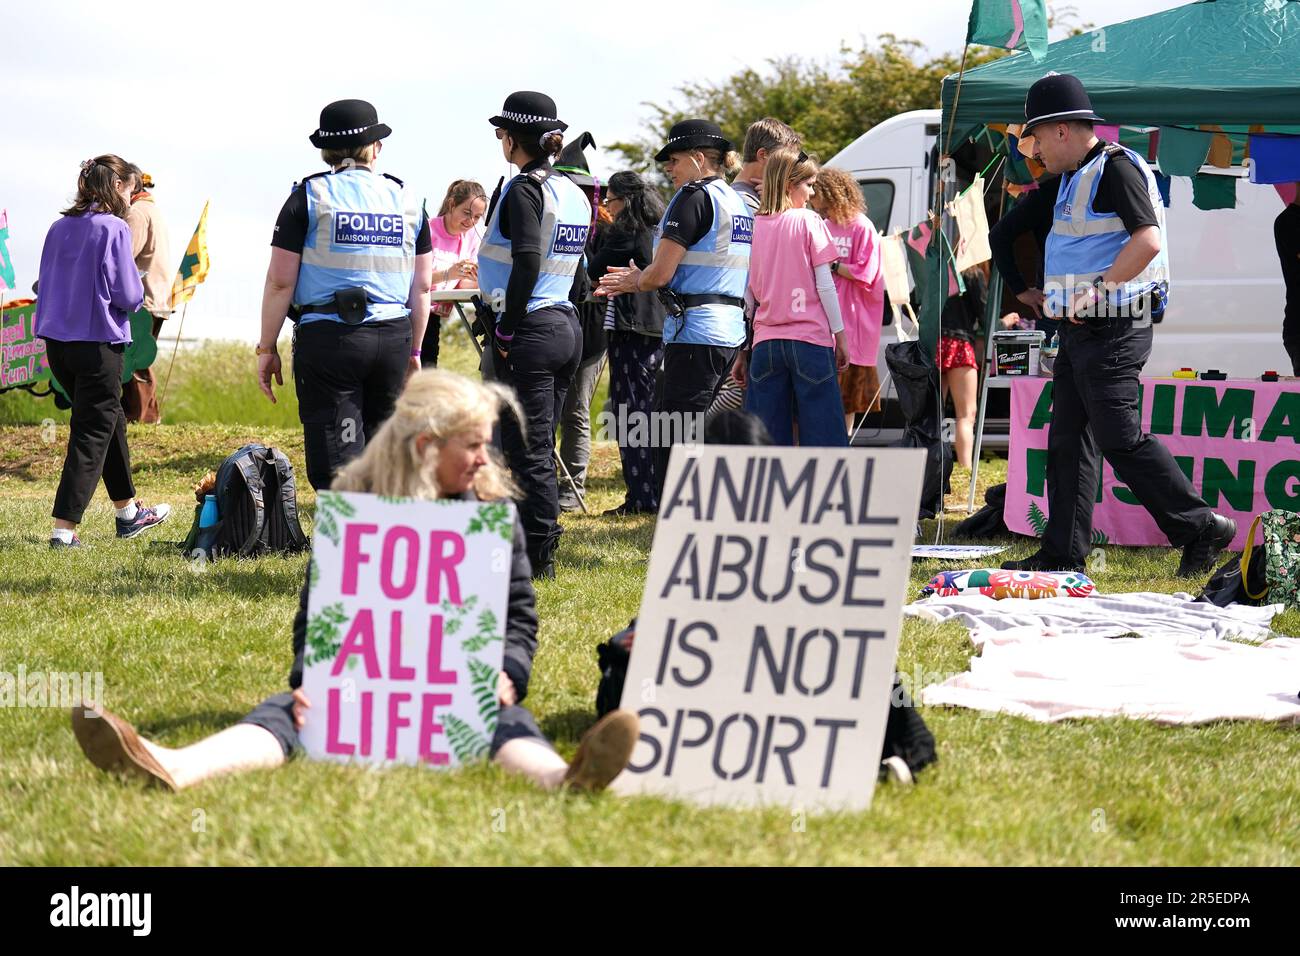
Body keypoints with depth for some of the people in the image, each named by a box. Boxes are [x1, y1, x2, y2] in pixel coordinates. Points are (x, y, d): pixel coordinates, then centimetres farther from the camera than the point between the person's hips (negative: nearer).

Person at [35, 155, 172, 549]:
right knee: (92, 435, 0)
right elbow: (127, 295, -15)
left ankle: (128, 513, 34)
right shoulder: (113, 228, -13)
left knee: (111, 422, 22)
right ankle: (63, 529, -6)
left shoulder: (60, 227, 7)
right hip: (98, 343, -8)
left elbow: (46, 284, 15)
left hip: (57, 340, 8)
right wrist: (139, 290, 6)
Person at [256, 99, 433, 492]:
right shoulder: (406, 198, 12)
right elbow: (422, 286, 14)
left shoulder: (311, 195, 0)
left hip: (328, 337, -4)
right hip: (393, 337, 4)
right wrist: (413, 349, 23)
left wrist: (267, 348, 3)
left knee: (337, 466, -5)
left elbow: (280, 281, -4)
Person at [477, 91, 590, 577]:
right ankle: (540, 549, 19)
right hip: (567, 327, 9)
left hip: (529, 330, -9)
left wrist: (506, 331, -18)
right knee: (538, 446, 15)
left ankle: (537, 558, -1)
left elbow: (527, 262, -22)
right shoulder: (573, 192, 14)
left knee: (526, 450, -3)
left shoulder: (523, 189, -12)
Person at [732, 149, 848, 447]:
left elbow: (747, 293, 8)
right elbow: (824, 285, -6)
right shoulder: (809, 221, -4)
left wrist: (742, 350, 13)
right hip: (810, 339, -4)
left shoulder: (755, 226, 7)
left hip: (766, 341, 4)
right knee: (821, 434, -2)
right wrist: (840, 337, 1)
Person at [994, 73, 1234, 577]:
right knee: (1067, 441, 8)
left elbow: (1148, 239, -24)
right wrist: (1052, 294, 22)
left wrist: (1098, 288, -23)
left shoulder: (1116, 168, -13)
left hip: (1113, 330, -10)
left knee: (1121, 440, -11)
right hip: (1080, 330, 10)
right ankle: (1063, 553, 10)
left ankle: (1201, 528, -3)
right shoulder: (1073, 179, 18)